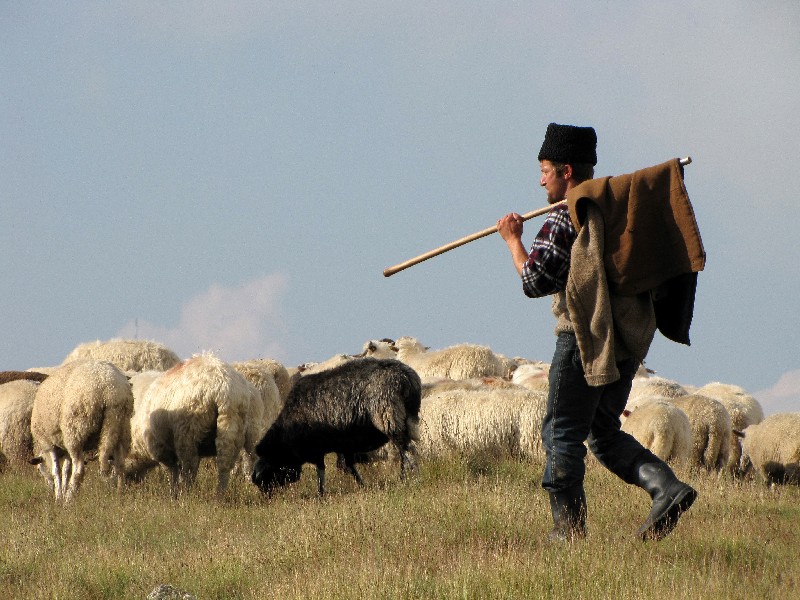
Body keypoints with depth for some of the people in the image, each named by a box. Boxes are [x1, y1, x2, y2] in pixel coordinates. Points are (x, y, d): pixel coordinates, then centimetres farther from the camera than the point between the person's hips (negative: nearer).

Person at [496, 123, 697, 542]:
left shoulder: (565, 218, -10)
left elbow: (534, 281, -14)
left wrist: (513, 240, 0)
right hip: (629, 341, 8)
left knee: (563, 432, 2)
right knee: (604, 433, 16)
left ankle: (568, 527, 2)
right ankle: (666, 487, -3)